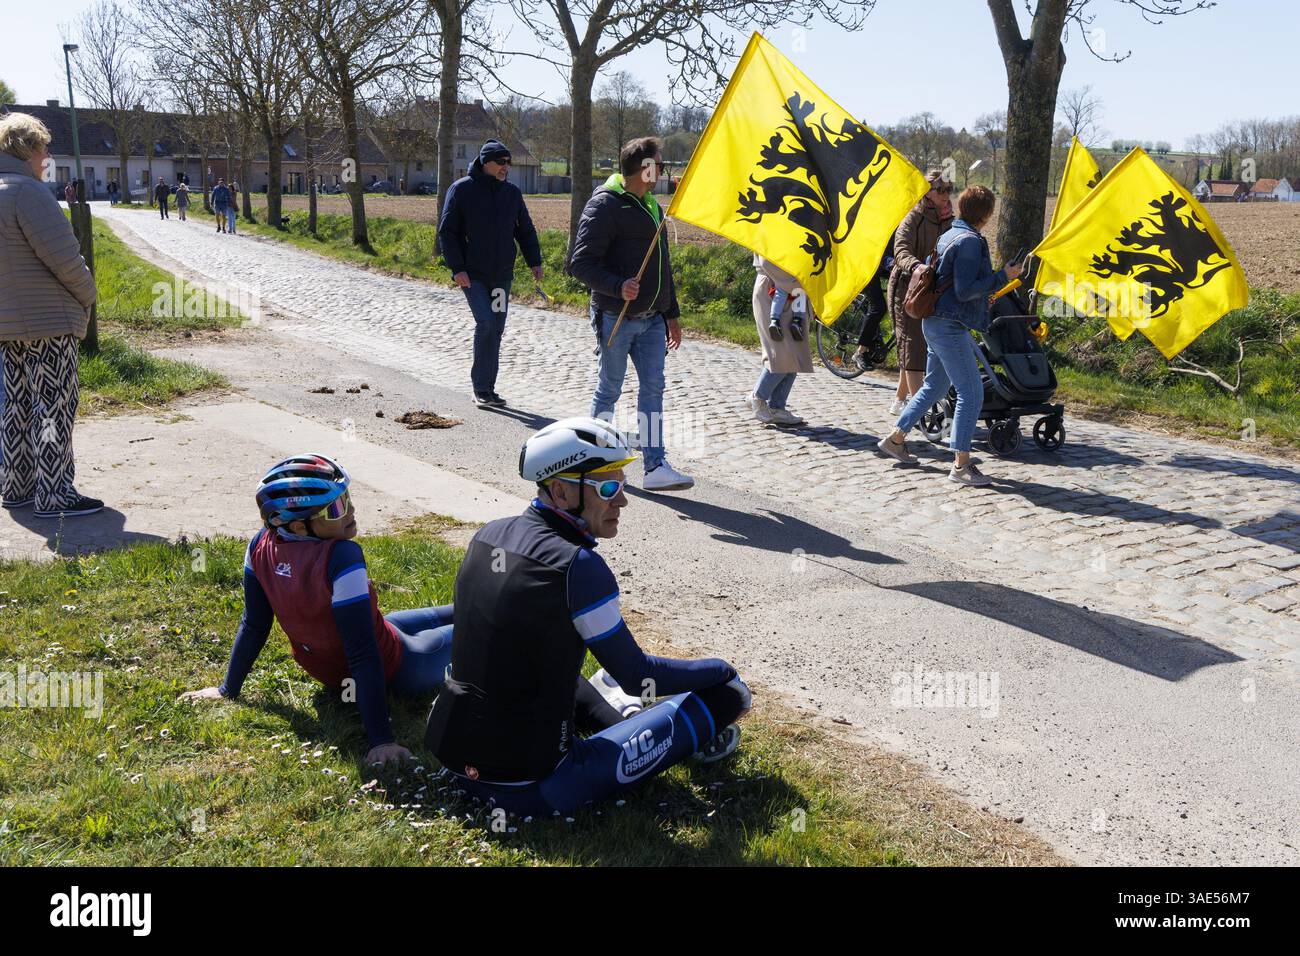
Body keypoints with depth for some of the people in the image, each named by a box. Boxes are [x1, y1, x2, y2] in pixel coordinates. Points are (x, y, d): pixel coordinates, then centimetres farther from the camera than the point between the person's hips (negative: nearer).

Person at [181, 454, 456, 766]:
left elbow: (253, 626, -6)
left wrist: (228, 690, 9)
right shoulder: (341, 556, -38)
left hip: (327, 671, 7)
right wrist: (381, 739, -32)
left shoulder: (261, 546, -18)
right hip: (392, 673, -6)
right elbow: (364, 655, -36)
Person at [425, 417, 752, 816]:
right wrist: (724, 671, 5)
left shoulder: (488, 535, 1)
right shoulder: (578, 567, -21)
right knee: (725, 693, 0)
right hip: (530, 787, -8)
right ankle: (703, 736, 27)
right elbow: (637, 676, -12)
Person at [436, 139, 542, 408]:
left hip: (502, 275, 5)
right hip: (472, 275, -5)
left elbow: (525, 230, 18)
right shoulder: (462, 189, -4)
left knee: (496, 330, 6)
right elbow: (446, 231, -5)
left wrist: (534, 261, 8)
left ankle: (486, 388, 16)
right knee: (486, 323, -17)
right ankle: (481, 388, -6)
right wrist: (456, 268, -12)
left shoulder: (512, 192, 10)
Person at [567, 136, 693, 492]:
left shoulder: (651, 206, 17)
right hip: (615, 317, -7)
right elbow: (580, 263, -16)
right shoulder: (604, 205, -11)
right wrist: (617, 286, -30)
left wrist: (671, 315, 23)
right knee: (609, 389, 3)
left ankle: (656, 467, 0)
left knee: (653, 388, 1)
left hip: (651, 319, 7)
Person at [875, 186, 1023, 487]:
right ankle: (961, 464, -8)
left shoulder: (949, 236, 15)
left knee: (935, 387, 21)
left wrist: (984, 294, 29)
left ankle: (894, 439, 28)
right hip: (950, 326, -10)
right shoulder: (970, 241, -15)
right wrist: (1002, 277, -15)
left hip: (936, 323, 10)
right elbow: (964, 291, -20)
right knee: (971, 392, -8)